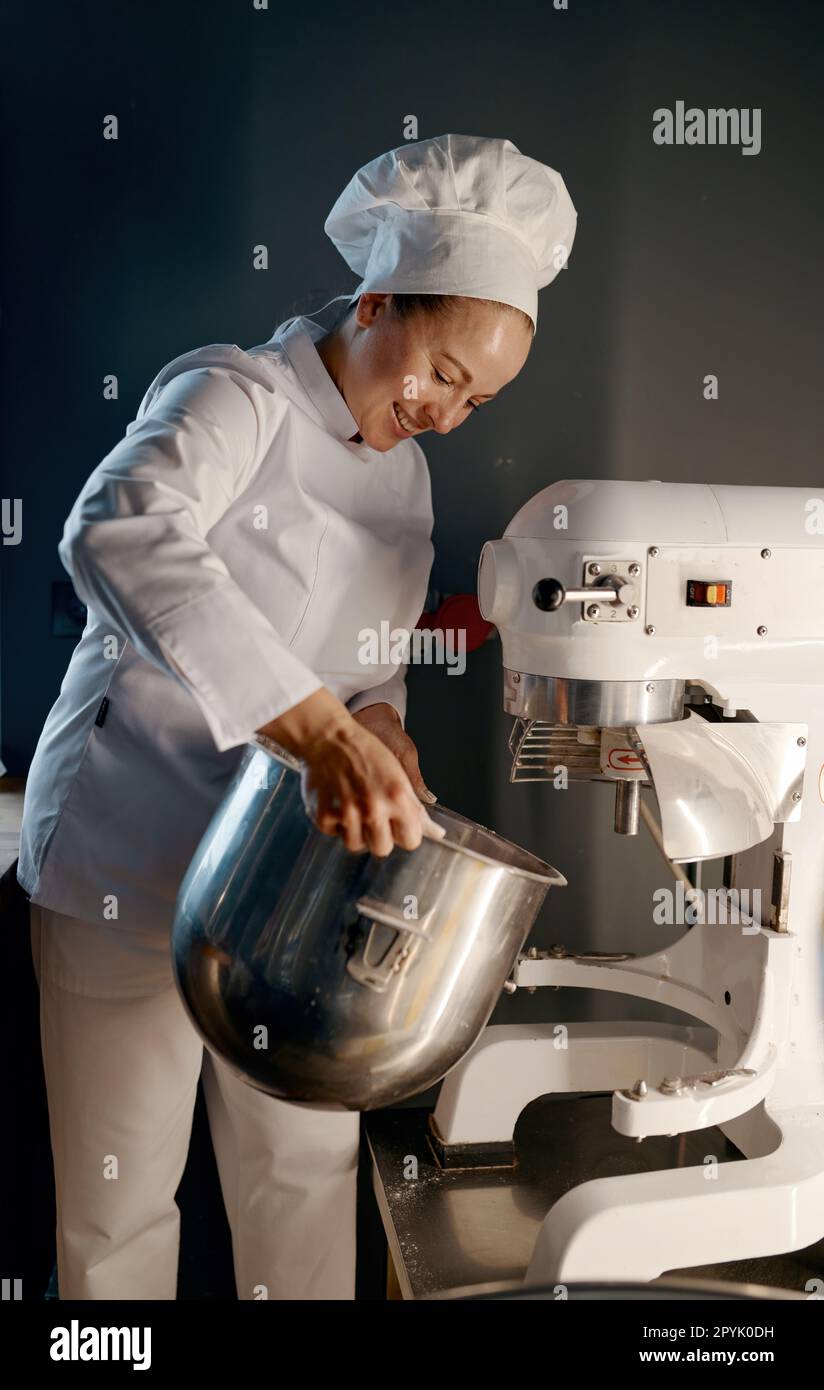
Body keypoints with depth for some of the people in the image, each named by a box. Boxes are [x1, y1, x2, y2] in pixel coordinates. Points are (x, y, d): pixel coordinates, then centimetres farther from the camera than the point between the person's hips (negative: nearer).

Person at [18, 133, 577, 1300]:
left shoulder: (405, 478, 10)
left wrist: (379, 736, -8)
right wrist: (319, 726, -44)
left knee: (309, 1167, 16)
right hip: (132, 859, -6)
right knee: (120, 1195, 9)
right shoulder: (236, 394, -14)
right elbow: (117, 532, -36)